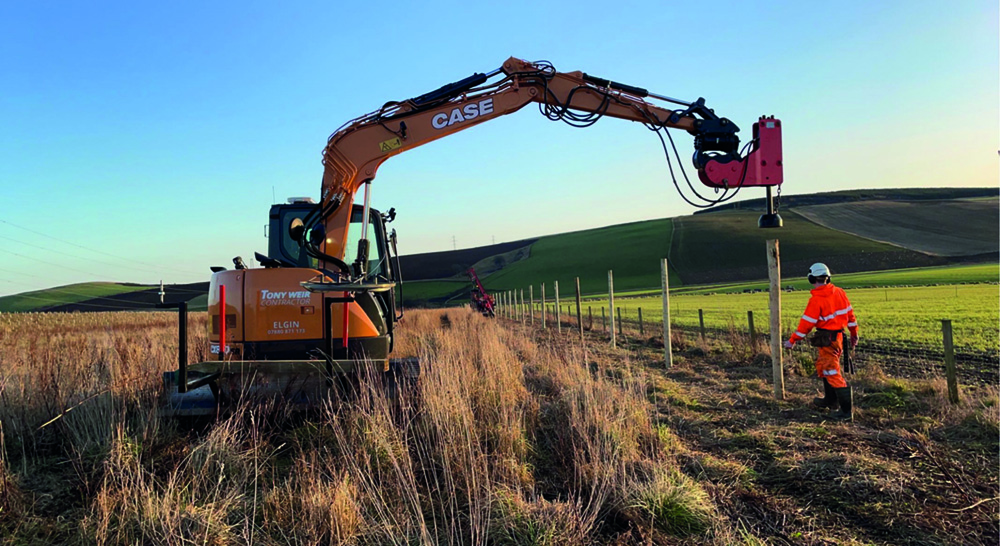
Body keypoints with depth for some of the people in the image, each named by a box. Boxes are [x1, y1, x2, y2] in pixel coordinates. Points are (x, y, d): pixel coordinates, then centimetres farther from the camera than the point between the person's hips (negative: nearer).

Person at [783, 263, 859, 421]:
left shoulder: (816, 299, -18)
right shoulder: (839, 292, 2)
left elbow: (806, 323, -16)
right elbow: (850, 313, 10)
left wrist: (792, 340, -8)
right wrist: (854, 333, 21)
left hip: (827, 339, -8)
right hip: (838, 335, 8)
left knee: (832, 372, -5)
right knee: (822, 366, 23)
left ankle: (846, 411, -5)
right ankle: (831, 400, 33)